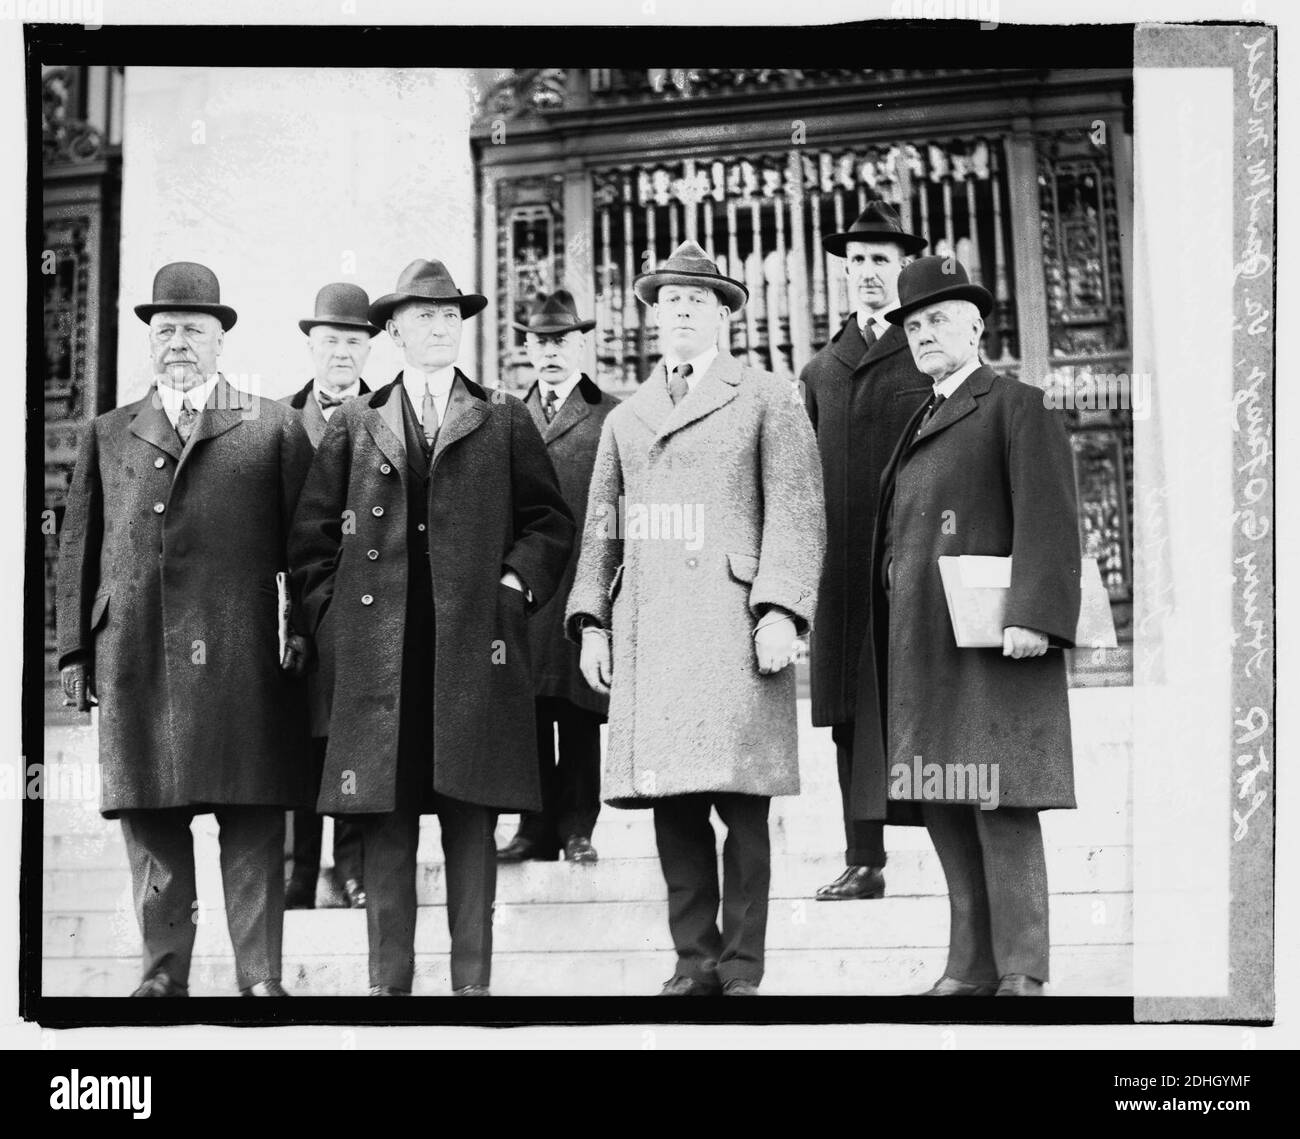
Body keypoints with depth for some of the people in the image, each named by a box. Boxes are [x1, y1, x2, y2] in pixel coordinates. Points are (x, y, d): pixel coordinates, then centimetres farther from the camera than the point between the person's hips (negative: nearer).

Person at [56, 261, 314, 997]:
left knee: (253, 819, -3)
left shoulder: (273, 428, 10)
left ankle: (261, 977, 1)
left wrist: (305, 628, -3)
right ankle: (165, 972, 11)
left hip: (242, 654, -2)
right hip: (134, 655, 2)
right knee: (149, 818, 3)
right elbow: (78, 549, 14)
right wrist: (75, 649, 8)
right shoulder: (108, 435, 17)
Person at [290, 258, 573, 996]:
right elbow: (313, 532, 14)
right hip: (379, 651, 1)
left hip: (476, 649, 0)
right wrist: (334, 610, 5)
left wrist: (516, 584, 0)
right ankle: (389, 981, 5)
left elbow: (551, 520, 12)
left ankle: (474, 981, 4)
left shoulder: (505, 421, 12)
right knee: (385, 823, 0)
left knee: (472, 819, 0)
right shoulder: (355, 424, 13)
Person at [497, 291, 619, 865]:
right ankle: (536, 828, 10)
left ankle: (577, 829, 8)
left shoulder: (611, 417, 5)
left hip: (584, 580, -3)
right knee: (528, 710, 3)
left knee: (579, 716, 1)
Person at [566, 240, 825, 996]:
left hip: (732, 622, -4)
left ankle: (742, 969, -1)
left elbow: (798, 513, 0)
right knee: (670, 801, 1)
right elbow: (601, 529, 21)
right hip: (646, 633, 4)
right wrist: (591, 621, 8)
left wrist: (780, 610, -12)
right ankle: (694, 962, 9)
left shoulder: (768, 400, 9)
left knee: (741, 802, -6)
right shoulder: (625, 419, 22)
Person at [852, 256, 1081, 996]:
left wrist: (1033, 617, -22)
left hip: (990, 642, -7)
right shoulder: (920, 425, 24)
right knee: (943, 809, 6)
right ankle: (973, 966, 11)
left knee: (1000, 805, -8)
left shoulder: (1019, 408, 1)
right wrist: (884, 644, 12)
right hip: (921, 650, 8)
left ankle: (1022, 974, -6)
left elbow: (1049, 520, -11)